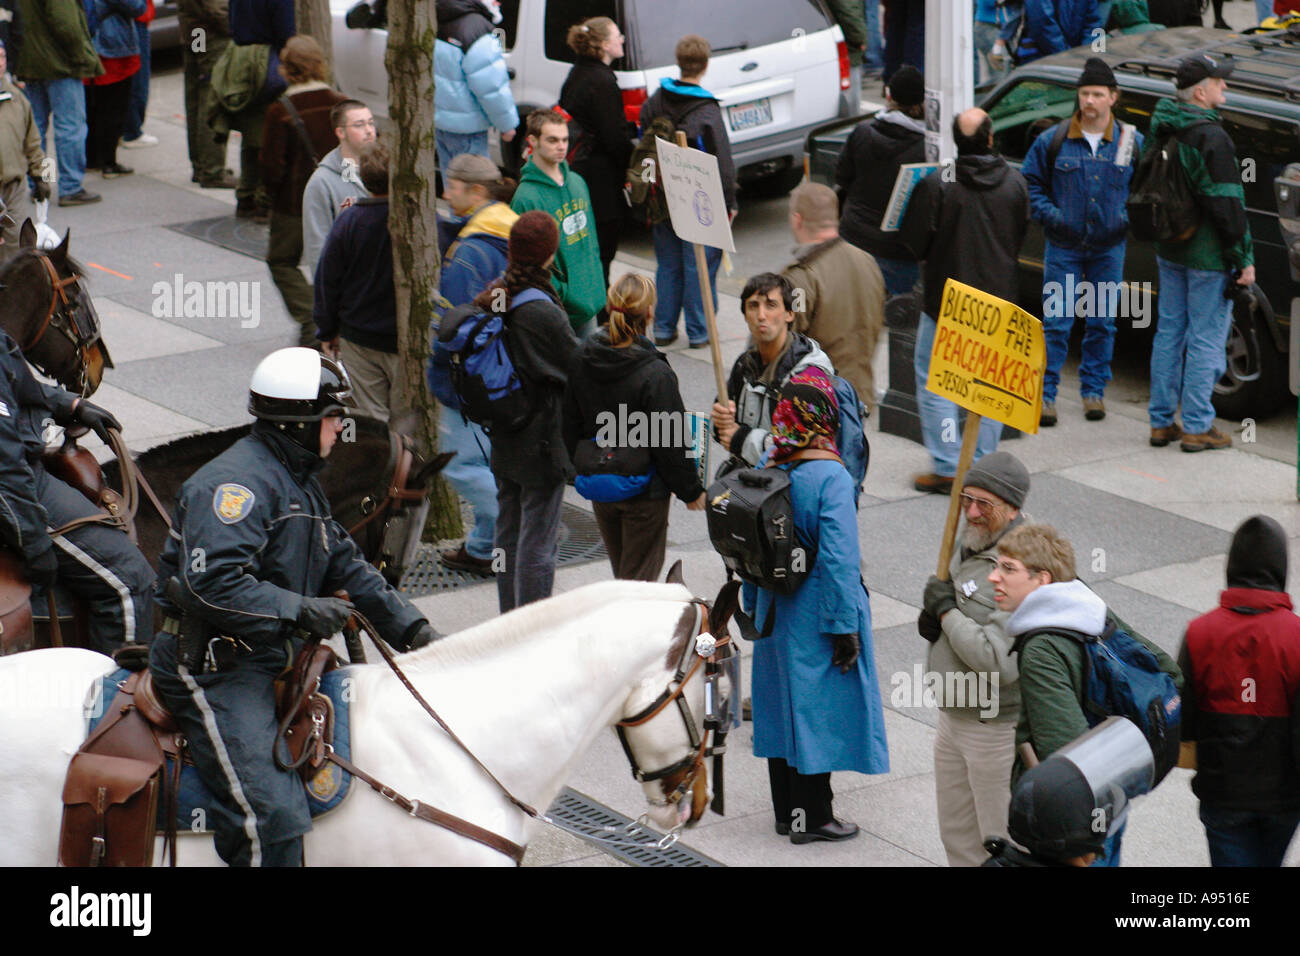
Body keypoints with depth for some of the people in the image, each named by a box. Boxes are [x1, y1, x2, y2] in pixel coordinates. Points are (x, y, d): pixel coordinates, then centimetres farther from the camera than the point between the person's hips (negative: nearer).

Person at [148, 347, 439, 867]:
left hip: (274, 657, 11)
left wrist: (412, 629, 11)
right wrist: (302, 610, -22)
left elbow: (345, 565, 22)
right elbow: (212, 586, -28)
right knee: (273, 817, -20)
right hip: (217, 667, -11)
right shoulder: (236, 482, -17)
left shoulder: (300, 482, 18)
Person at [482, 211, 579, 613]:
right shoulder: (543, 313, -25)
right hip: (541, 443, -8)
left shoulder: (494, 298, -2)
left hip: (502, 440, 8)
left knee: (508, 533, 19)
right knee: (537, 540, 1)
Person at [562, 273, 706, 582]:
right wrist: (691, 490, -3)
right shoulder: (655, 374, -23)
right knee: (640, 578, 6)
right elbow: (670, 442, -17)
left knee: (622, 574, 23)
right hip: (645, 490, -6)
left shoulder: (582, 360, -5)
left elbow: (571, 427, 6)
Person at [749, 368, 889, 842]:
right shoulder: (830, 477, -22)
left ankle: (786, 811, 27)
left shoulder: (767, 469, -2)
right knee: (818, 707, 5)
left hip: (777, 609, 7)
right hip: (816, 614, -7)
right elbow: (838, 558, -22)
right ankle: (812, 817, 13)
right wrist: (845, 628, -16)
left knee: (782, 701, 16)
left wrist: (756, 607, 17)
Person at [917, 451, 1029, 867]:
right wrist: (933, 619, -2)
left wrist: (948, 613, -21)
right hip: (953, 718, 10)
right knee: (958, 835, 21)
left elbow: (1002, 663, -31)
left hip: (999, 727, -10)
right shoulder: (969, 545, 5)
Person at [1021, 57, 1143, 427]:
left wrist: (1129, 217, -5)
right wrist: (1049, 215, -8)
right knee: (1056, 321, -3)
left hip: (1109, 247, 2)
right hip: (1063, 247, -1)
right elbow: (1030, 183, 6)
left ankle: (1093, 390, 21)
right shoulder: (1053, 140, -3)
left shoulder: (1132, 142, 0)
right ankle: (1045, 393, 3)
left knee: (1102, 323, 8)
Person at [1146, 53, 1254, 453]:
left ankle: (1161, 422, 21)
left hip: (1169, 251, 8)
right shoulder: (1211, 137, -21)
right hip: (1208, 255, -8)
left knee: (1169, 333, 15)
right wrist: (1244, 259, -15)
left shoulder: (1161, 127, 5)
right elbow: (1226, 204, -21)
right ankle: (1197, 427, 4)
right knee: (1205, 340, 0)